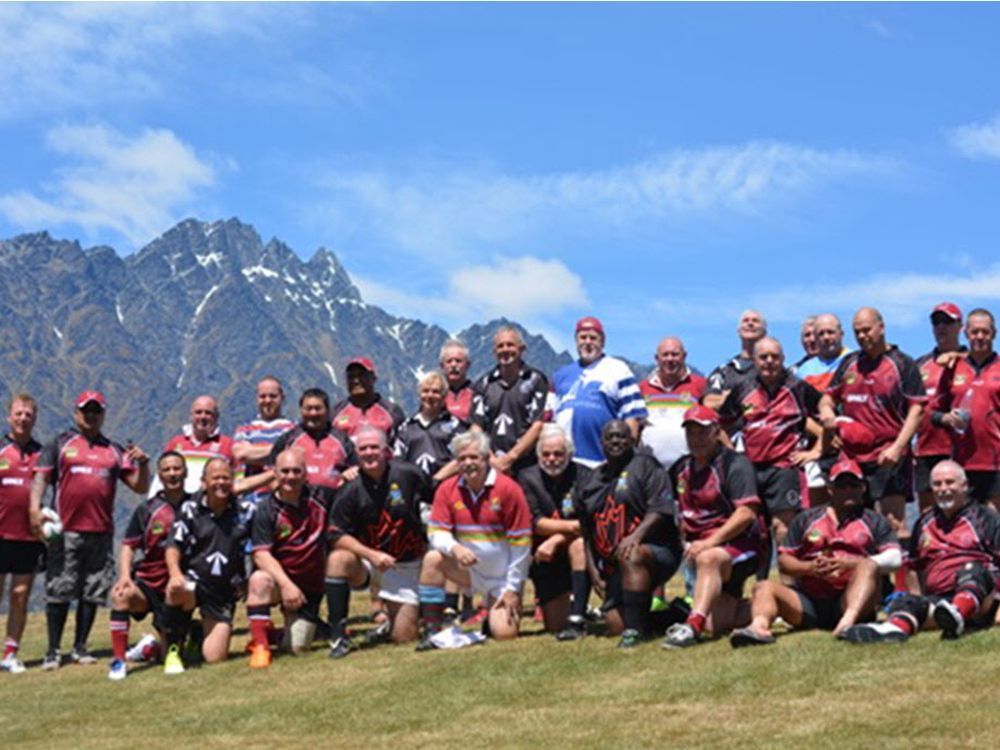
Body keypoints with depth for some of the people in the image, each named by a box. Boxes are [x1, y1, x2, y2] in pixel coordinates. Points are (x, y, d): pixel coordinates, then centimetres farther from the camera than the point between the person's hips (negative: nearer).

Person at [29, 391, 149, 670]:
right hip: (65, 532, -3)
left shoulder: (115, 451, 15)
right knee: (58, 593, -3)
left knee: (92, 593, 5)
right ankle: (53, 651, 2)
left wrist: (142, 462, -8)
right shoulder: (59, 445, 10)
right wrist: (35, 507, -18)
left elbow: (140, 487, 11)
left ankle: (80, 647, 15)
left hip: (101, 532, 3)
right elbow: (40, 477, -1)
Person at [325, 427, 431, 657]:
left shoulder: (408, 475, -12)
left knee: (404, 638, -6)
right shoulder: (351, 490, -11)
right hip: (367, 564, 0)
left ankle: (394, 618, 33)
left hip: (405, 567, 0)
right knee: (338, 559, -33)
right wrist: (372, 555, -24)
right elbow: (336, 535, -13)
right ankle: (338, 636, -25)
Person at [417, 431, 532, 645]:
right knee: (433, 559, -25)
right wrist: (454, 548, -30)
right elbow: (436, 532, -6)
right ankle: (432, 631, -16)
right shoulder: (447, 490, -4)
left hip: (502, 576, -3)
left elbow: (520, 543, -12)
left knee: (504, 634, -16)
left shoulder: (508, 489, -15)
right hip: (469, 569, 3)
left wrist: (513, 589, -12)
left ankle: (502, 611, 23)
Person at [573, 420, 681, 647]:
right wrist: (592, 568, 12)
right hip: (612, 566, 6)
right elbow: (586, 532, 22)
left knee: (632, 556, -41)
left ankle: (635, 629, -39)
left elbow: (660, 510, -12)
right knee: (616, 626, -4)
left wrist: (636, 536, -26)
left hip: (656, 551, -6)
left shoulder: (645, 465, 1)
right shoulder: (591, 481, 18)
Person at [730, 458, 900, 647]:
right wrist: (810, 567, -6)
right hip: (808, 601, 2)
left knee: (868, 565, -29)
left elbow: (894, 558, 0)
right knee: (764, 587, -19)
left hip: (850, 600, -2)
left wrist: (851, 564, -12)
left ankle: (848, 621, -53)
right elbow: (783, 561, 15)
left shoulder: (874, 521, 16)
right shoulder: (807, 518, 21)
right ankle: (759, 627, -51)